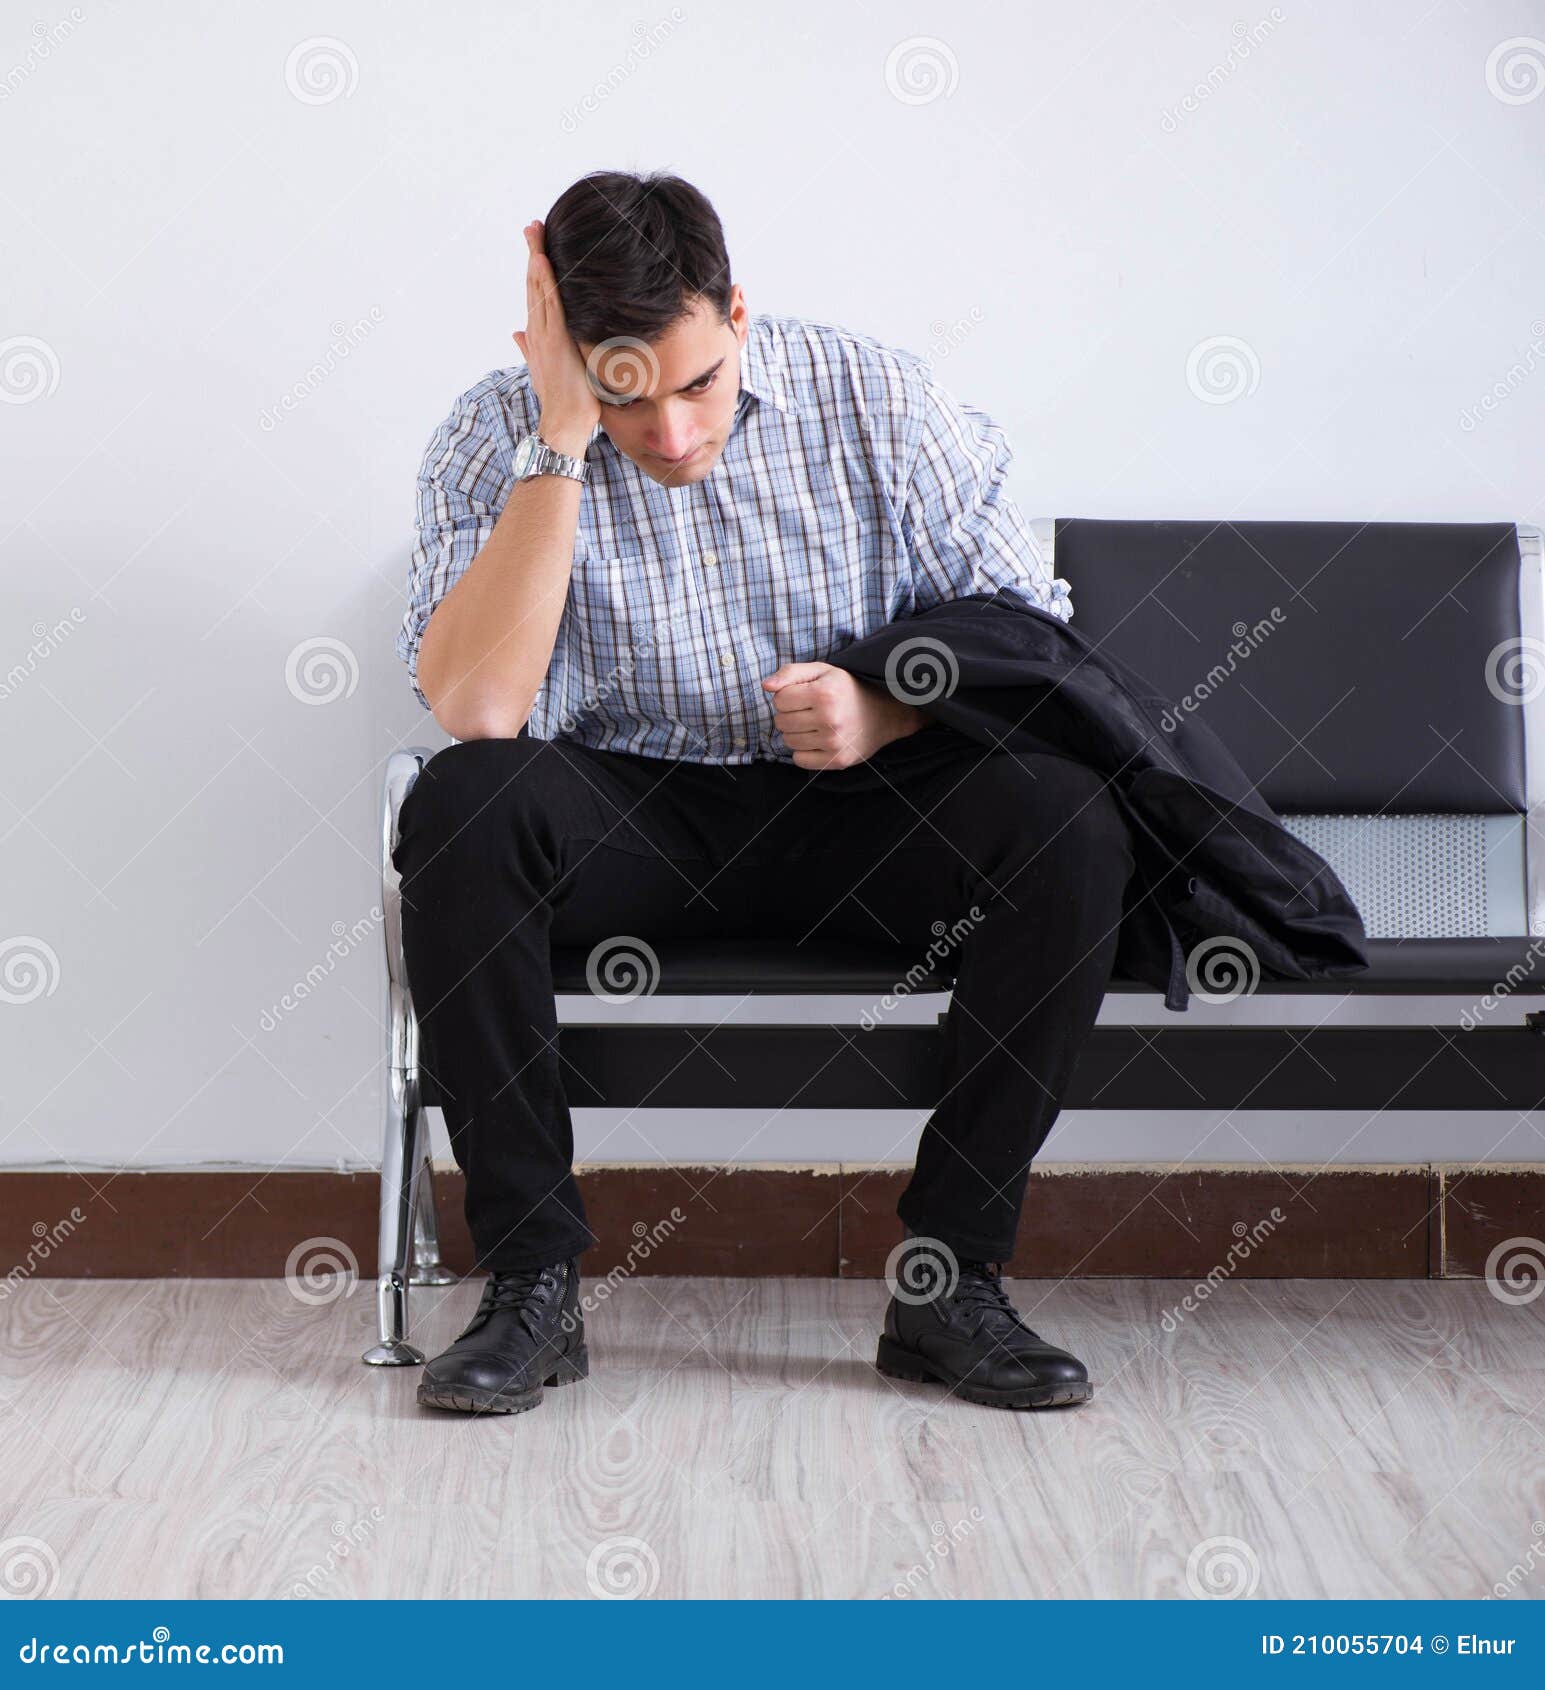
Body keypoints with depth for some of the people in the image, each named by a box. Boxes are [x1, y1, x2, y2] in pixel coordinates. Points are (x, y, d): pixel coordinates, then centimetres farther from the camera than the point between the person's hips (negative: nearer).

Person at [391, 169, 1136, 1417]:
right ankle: (532, 1280, -22)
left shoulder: (877, 400, -6)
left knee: (1067, 821, -28)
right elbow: (474, 709, -24)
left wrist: (884, 713, -21)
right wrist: (562, 444, -27)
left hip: (862, 812, 1)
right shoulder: (497, 439, -9)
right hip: (632, 820, 0)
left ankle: (949, 1279, -19)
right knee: (460, 807, -32)